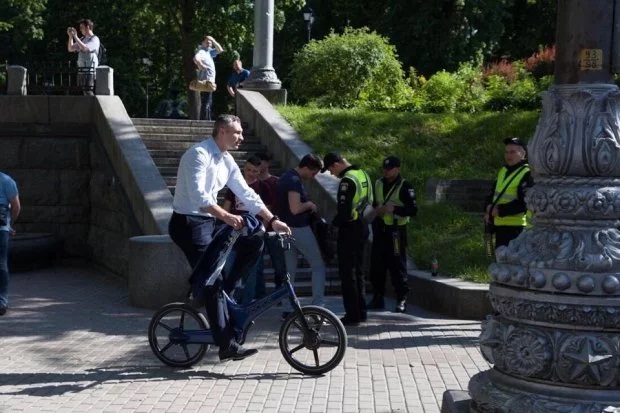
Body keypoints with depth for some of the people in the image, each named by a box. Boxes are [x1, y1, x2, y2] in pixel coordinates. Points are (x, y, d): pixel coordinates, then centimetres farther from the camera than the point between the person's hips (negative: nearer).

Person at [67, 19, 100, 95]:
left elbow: (84, 48, -21)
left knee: (89, 92, -14)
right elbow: (70, 49, 17)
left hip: (90, 70, -8)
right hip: (81, 70, 8)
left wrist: (75, 36, -16)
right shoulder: (82, 39, 19)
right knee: (85, 91, 6)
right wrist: (70, 36, 6)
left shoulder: (94, 39, -5)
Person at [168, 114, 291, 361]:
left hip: (211, 222, 9)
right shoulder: (199, 154, -16)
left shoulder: (227, 161, 11)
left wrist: (272, 220, 2)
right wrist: (225, 216, -38)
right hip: (189, 223, -9)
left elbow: (246, 194, 10)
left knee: (253, 243, -2)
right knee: (212, 281, -12)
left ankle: (220, 292, 6)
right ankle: (227, 345, -9)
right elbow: (198, 195, -28)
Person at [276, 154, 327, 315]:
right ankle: (318, 306, -1)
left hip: (286, 229, 9)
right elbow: (295, 208, -27)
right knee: (318, 266, 2)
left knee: (290, 270, 11)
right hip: (299, 229, -9)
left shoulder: (285, 177, 13)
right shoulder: (294, 181, -19)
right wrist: (310, 204, -9)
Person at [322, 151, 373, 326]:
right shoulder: (363, 174, 11)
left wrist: (335, 222, -5)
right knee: (358, 271, 17)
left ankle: (352, 315, -1)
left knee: (347, 273, -2)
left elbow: (344, 210, -23)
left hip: (349, 230, -9)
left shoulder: (347, 180, -19)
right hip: (363, 227, 9)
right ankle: (361, 312, 22)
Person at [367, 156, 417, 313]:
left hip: (396, 231, -6)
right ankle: (378, 299, 18)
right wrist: (375, 210, 3)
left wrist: (394, 209, -23)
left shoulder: (404, 187, -7)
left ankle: (402, 300, 3)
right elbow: (372, 204, 25)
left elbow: (413, 210, -13)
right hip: (379, 229, 6)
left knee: (397, 266, -4)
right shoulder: (378, 184, 13)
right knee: (376, 266, 8)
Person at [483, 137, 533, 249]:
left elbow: (524, 203, -22)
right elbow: (493, 194, 19)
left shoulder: (528, 174, -13)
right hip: (500, 226, 9)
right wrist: (489, 208, -2)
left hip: (517, 227, -9)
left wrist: (500, 210, -20)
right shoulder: (503, 171, 15)